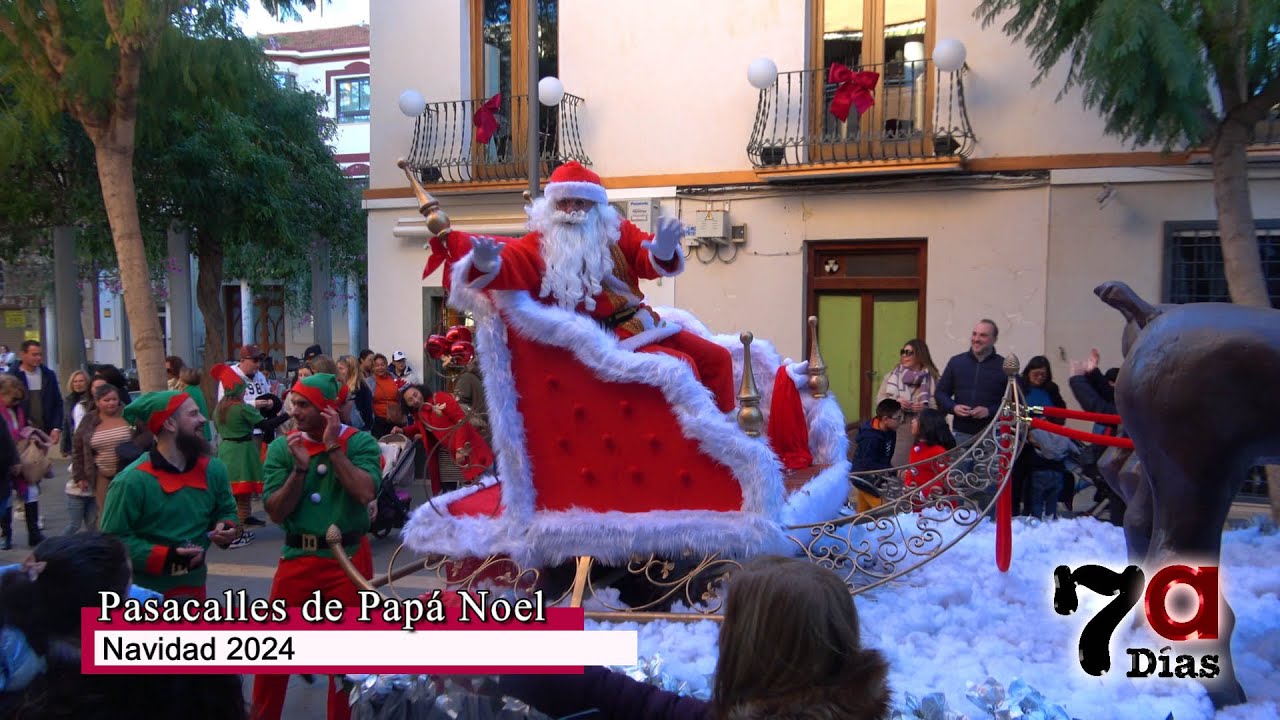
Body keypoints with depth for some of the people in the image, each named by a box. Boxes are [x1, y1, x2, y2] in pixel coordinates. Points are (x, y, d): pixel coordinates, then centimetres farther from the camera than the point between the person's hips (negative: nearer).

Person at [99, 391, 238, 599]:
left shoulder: (213, 469, 1)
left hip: (194, 586, 6)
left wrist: (226, 527, -8)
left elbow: (226, 510, 16)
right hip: (145, 593, -6)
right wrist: (165, 557, -25)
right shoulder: (131, 481, -17)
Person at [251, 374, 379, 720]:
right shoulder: (282, 447, -1)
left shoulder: (360, 442, -7)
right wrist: (300, 468, -17)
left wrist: (333, 447, -19)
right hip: (298, 558, 2)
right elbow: (276, 512, -5)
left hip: (349, 559, -2)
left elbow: (365, 493, -23)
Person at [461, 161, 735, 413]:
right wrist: (488, 264, -47)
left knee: (716, 358, 8)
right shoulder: (539, 245, -4)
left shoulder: (617, 232, 9)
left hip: (641, 323, 7)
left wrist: (664, 251, -31)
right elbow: (510, 263, -22)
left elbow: (648, 261, -5)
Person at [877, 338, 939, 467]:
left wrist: (926, 407, -16)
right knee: (895, 465, 0)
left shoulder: (931, 377, 2)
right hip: (895, 428, 2)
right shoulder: (893, 375, 9)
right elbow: (880, 398, 8)